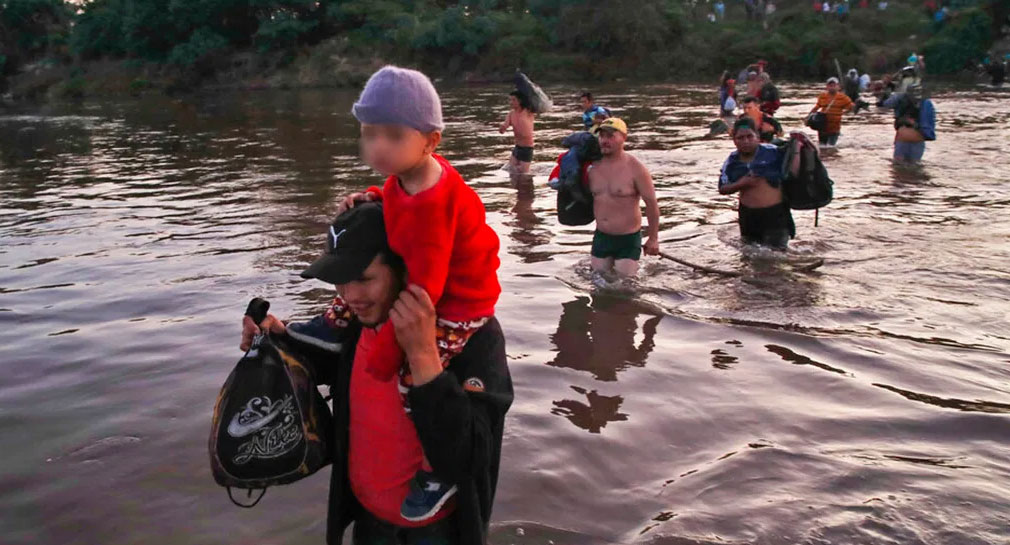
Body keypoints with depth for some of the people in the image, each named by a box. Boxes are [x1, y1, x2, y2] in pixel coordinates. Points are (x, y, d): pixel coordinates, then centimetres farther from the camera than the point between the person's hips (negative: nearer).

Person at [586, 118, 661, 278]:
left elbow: (651, 203, -11)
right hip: (601, 236, 5)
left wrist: (653, 238, -8)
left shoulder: (635, 169, -15)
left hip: (628, 239, -5)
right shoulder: (594, 167, 0)